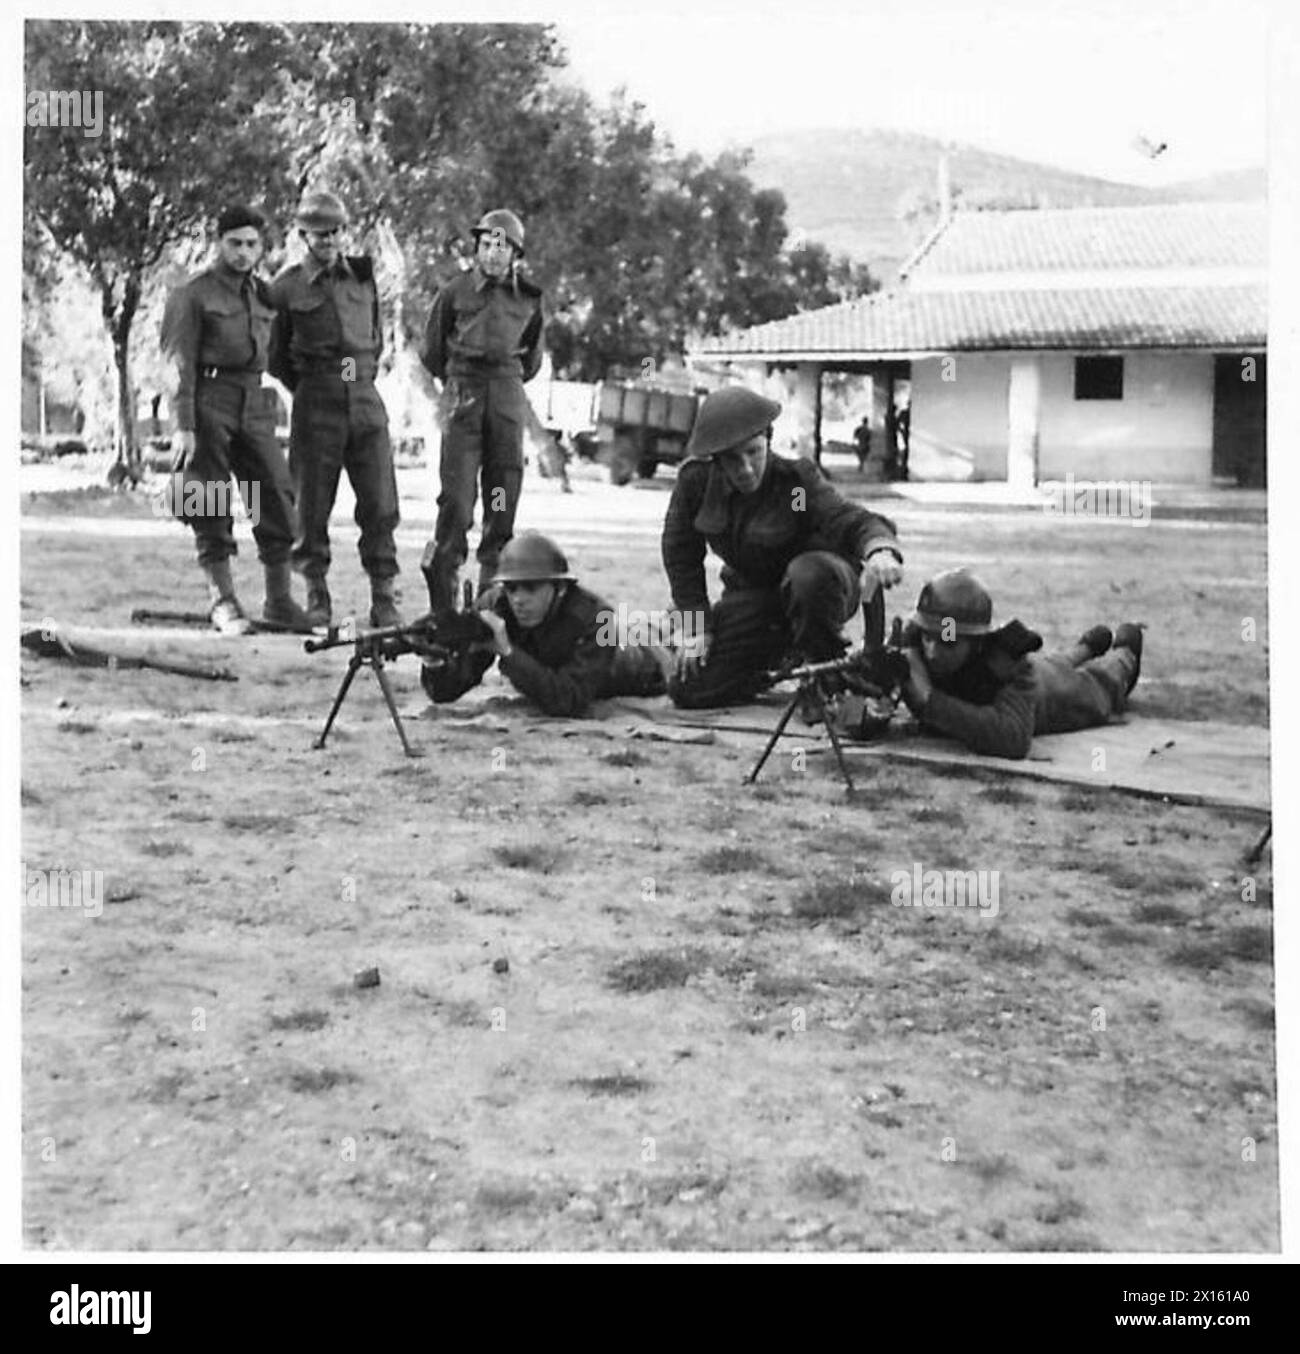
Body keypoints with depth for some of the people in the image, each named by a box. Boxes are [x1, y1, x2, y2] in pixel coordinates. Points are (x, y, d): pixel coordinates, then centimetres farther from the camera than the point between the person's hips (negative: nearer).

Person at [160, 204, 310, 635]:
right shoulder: (194, 294, -1)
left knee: (277, 496, 1)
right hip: (210, 401, -5)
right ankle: (223, 602, 3)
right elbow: (180, 362, -7)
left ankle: (279, 600, 9)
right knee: (212, 506, -3)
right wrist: (184, 425, -15)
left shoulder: (263, 293, 16)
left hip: (255, 403, 5)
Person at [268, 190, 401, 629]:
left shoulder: (363, 274, 9)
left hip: (366, 399, 2)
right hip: (315, 406, -2)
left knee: (381, 504, -4)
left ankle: (385, 599, 1)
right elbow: (274, 354, 9)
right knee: (312, 506, 1)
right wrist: (306, 388, 7)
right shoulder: (287, 287, 1)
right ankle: (316, 598, 12)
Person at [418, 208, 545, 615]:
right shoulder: (455, 291, 3)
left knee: (504, 496, 1)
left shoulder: (528, 298, 10)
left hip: (508, 397, 3)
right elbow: (431, 353, 12)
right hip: (463, 394, -3)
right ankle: (442, 590, -4)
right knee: (457, 494, -10)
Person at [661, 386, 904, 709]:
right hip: (751, 593, 4)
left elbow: (851, 519, -35)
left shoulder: (796, 479, -22)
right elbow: (680, 555, -1)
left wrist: (881, 549, -60)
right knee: (688, 691, -7)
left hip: (820, 579, -4)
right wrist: (700, 625, -6)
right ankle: (783, 656, 20)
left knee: (810, 573, -43)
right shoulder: (695, 480, -14)